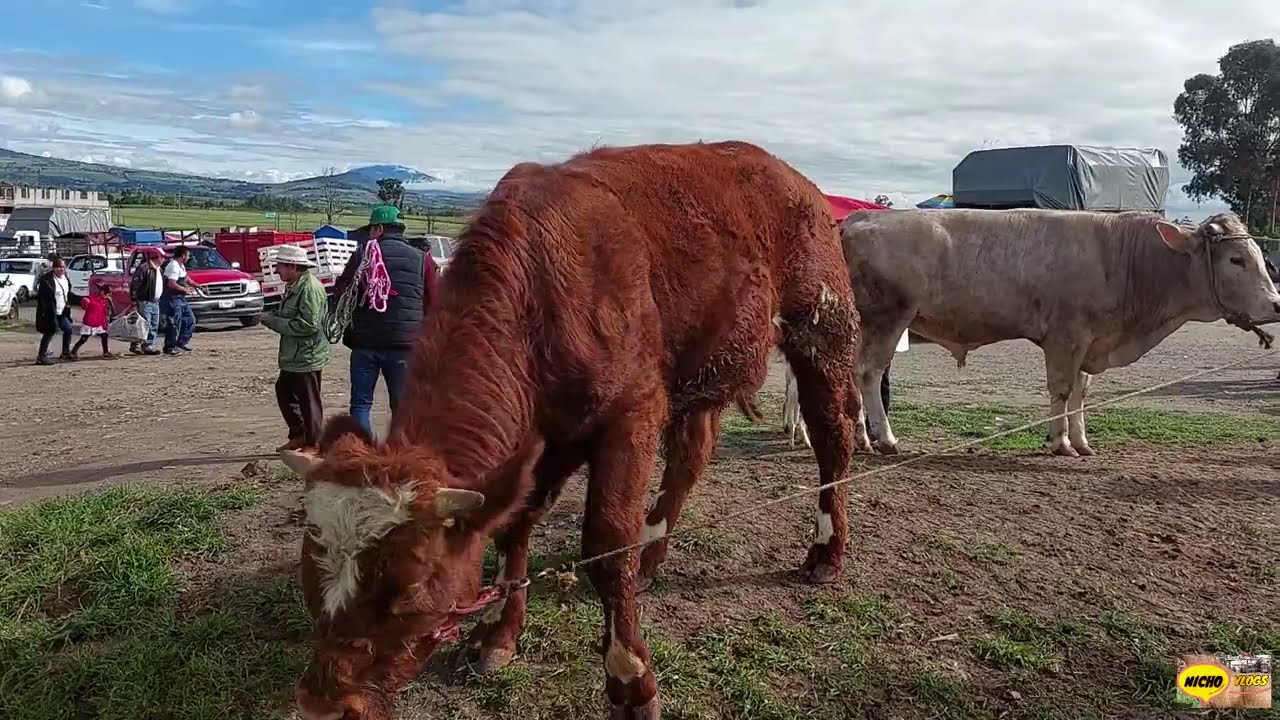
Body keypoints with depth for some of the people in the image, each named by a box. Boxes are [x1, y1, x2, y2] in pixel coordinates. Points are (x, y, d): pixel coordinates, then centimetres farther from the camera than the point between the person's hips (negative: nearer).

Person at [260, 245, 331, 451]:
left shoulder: (310, 288, -21)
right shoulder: (293, 286, 11)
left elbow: (308, 325, -27)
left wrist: (273, 321, -19)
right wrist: (272, 316, 1)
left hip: (307, 356, -10)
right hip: (293, 356, 11)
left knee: (308, 400, 1)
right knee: (284, 392, 18)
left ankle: (313, 444, 14)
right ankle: (299, 435, 31)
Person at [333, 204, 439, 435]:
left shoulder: (362, 255, 0)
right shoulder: (422, 259, 1)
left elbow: (340, 293, 8)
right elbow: (432, 303, 2)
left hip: (364, 341, 0)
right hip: (405, 343, 0)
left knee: (361, 403, 10)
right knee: (403, 405, 8)